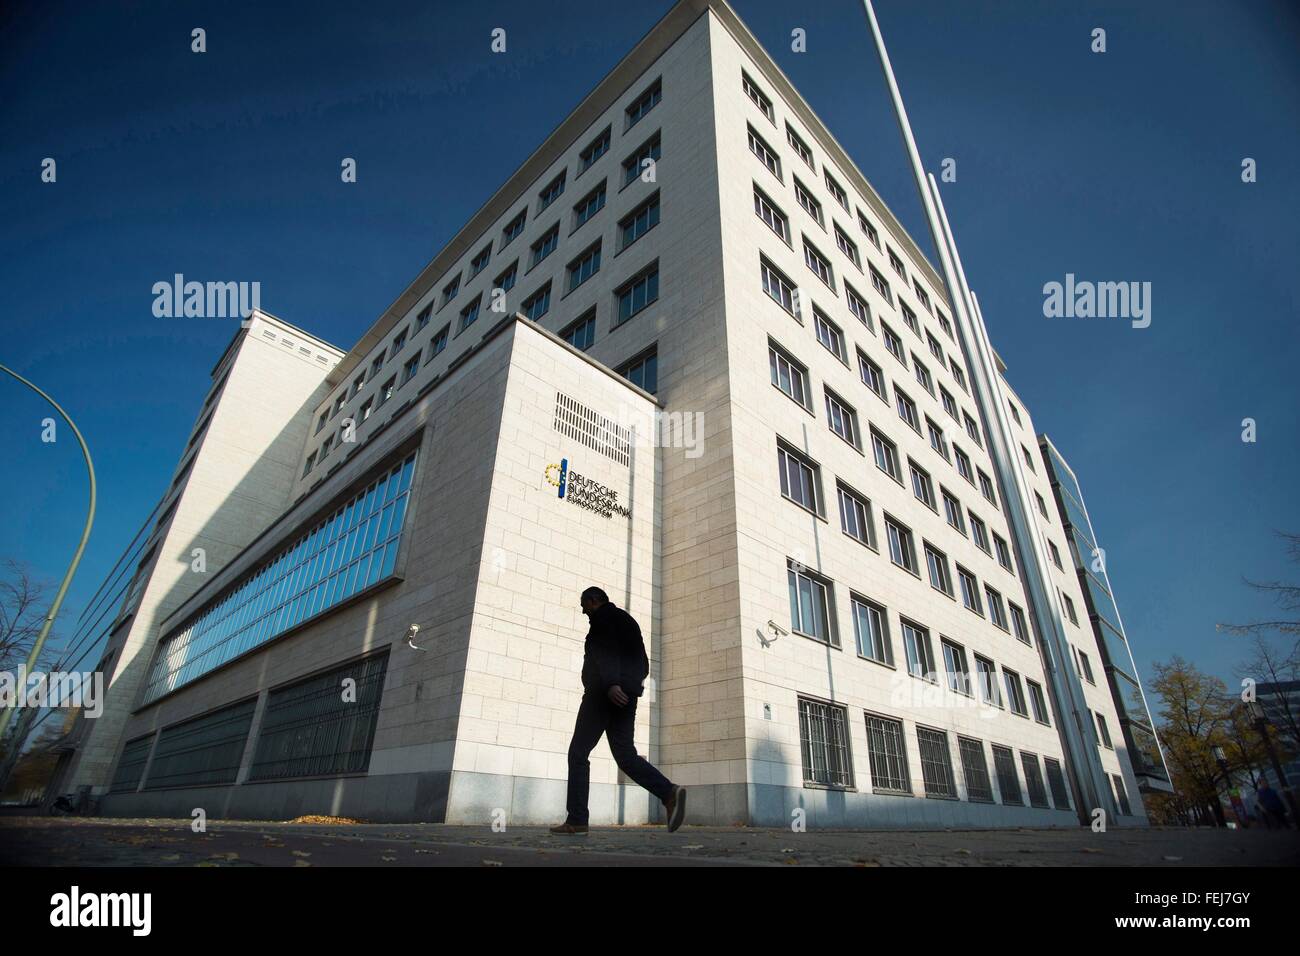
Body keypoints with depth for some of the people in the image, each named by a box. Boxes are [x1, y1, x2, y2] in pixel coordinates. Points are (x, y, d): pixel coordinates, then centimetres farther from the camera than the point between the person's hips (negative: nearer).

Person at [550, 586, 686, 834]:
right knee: (625, 755, 2)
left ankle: (577, 820, 0)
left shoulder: (602, 617, -1)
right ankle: (670, 793, -17)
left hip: (604, 694, -8)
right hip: (627, 697, 8)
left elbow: (606, 651, -18)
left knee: (578, 753, 1)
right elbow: (643, 663, 23)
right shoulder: (627, 620, 25)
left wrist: (610, 684, -30)